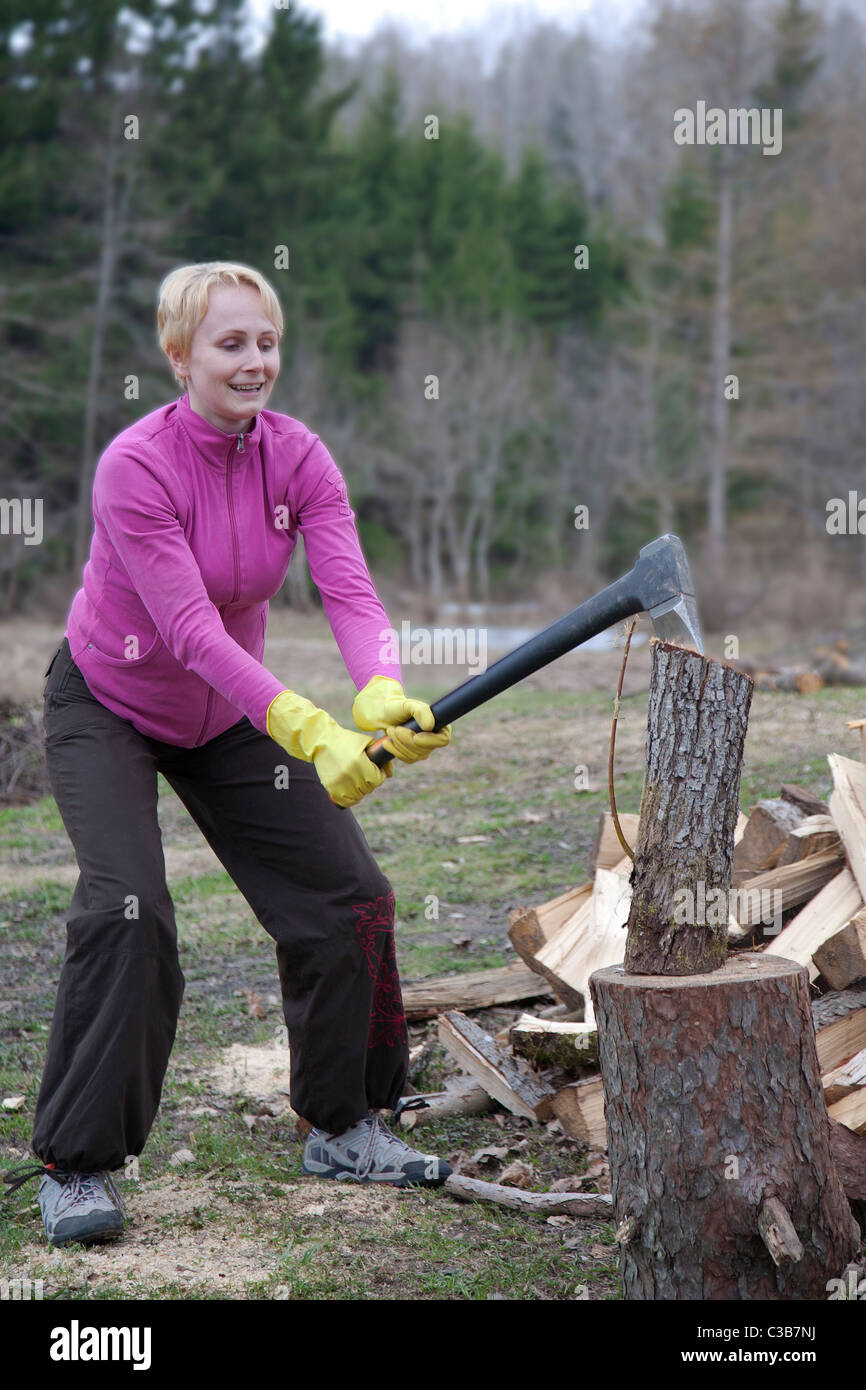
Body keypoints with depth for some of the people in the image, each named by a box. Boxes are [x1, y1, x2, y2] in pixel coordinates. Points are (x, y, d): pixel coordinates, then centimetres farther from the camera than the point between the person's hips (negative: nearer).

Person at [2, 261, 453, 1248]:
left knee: (348, 896, 2)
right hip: (107, 710, -5)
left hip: (229, 713, 6)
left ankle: (342, 1128, 21)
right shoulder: (135, 467, -28)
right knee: (126, 912, -23)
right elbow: (191, 628, -37)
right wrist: (309, 731, -49)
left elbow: (349, 590, -27)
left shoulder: (298, 459, -14)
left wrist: (381, 694, -48)